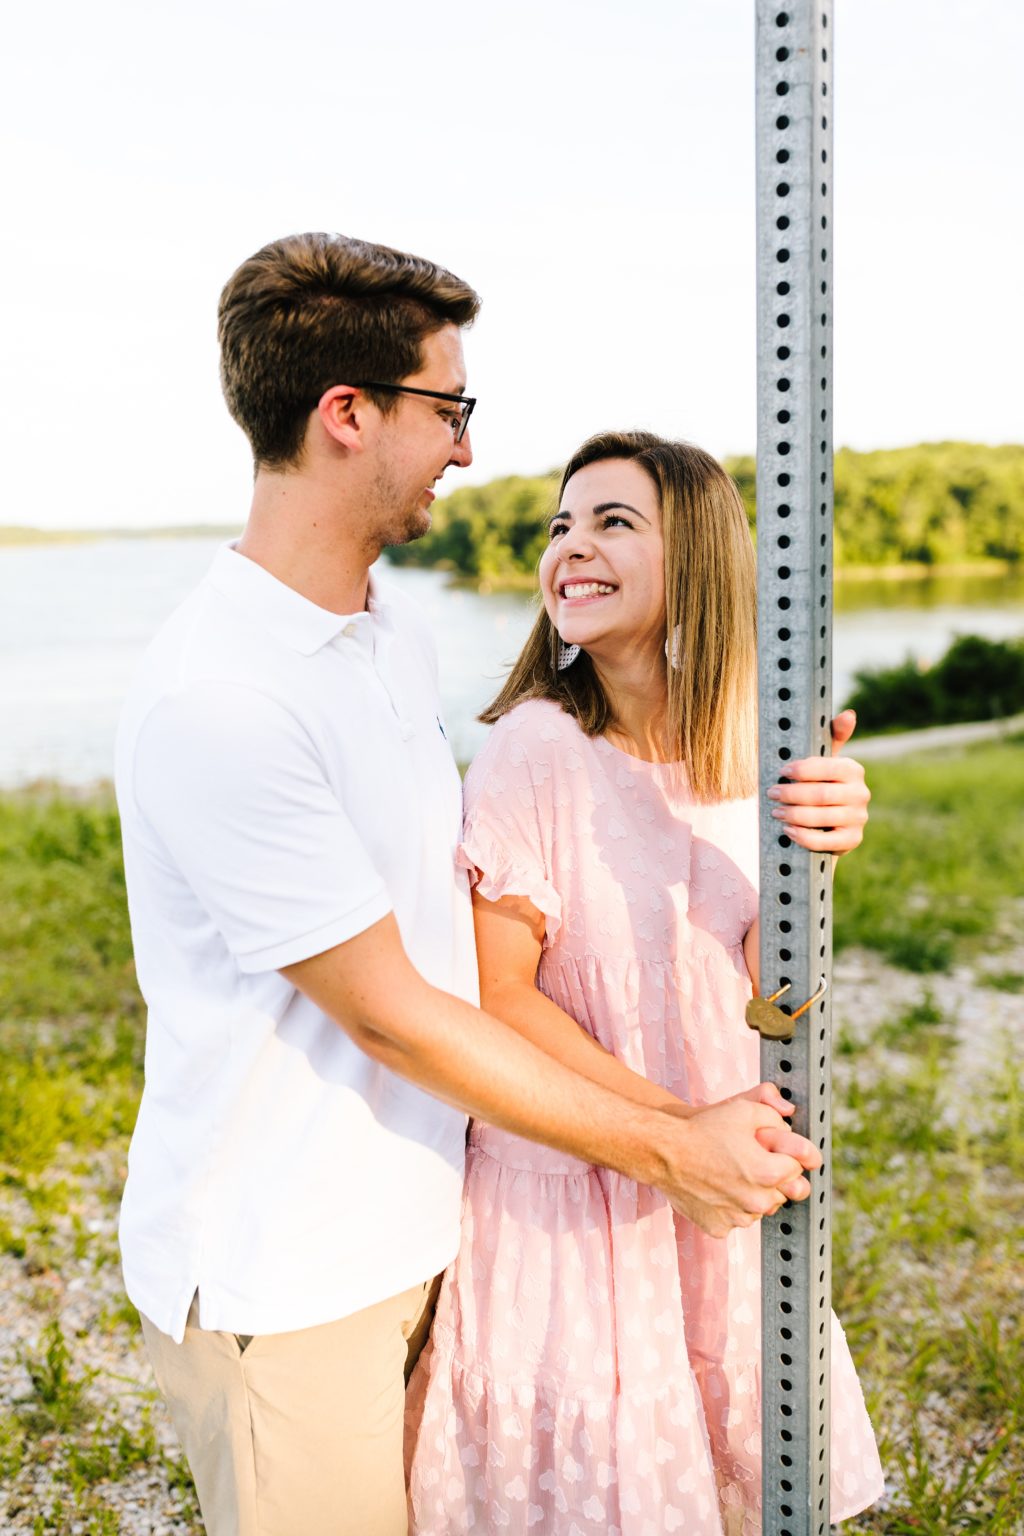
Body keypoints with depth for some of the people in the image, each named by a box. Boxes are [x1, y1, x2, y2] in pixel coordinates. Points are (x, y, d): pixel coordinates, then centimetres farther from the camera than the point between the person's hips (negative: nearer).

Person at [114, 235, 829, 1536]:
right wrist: (668, 1152, -13)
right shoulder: (213, 699, -25)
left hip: (412, 1230, 8)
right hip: (280, 1285, -8)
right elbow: (388, 1012, -21)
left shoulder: (397, 630, 5)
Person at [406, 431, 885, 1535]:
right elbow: (496, 994, -16)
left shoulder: (742, 753, -3)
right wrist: (676, 1126, -19)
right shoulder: (534, 750, -18)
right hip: (563, 1185, -5)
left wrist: (813, 859, -25)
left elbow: (757, 995, -7)